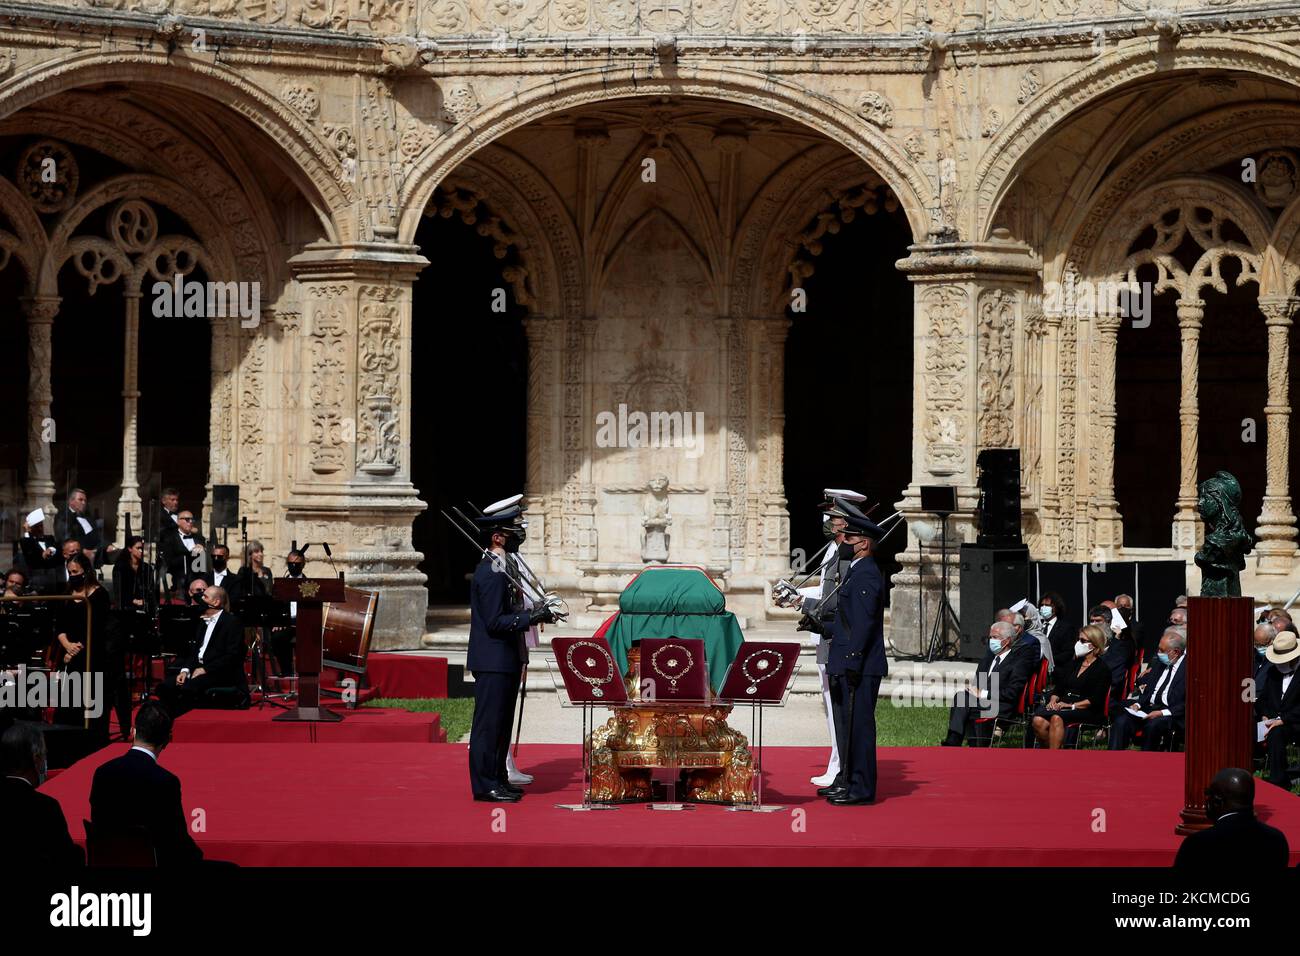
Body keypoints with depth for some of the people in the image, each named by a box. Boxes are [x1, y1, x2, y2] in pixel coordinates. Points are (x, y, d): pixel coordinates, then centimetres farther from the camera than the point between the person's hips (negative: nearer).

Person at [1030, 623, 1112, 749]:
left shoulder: (1102, 668, 1)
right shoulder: (1075, 664, 22)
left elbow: (1095, 700, -8)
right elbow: (1059, 687, 20)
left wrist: (1072, 705, -16)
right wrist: (1053, 700, -1)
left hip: (1086, 710, -6)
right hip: (1062, 705, 6)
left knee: (1057, 718, -37)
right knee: (1038, 721, -25)